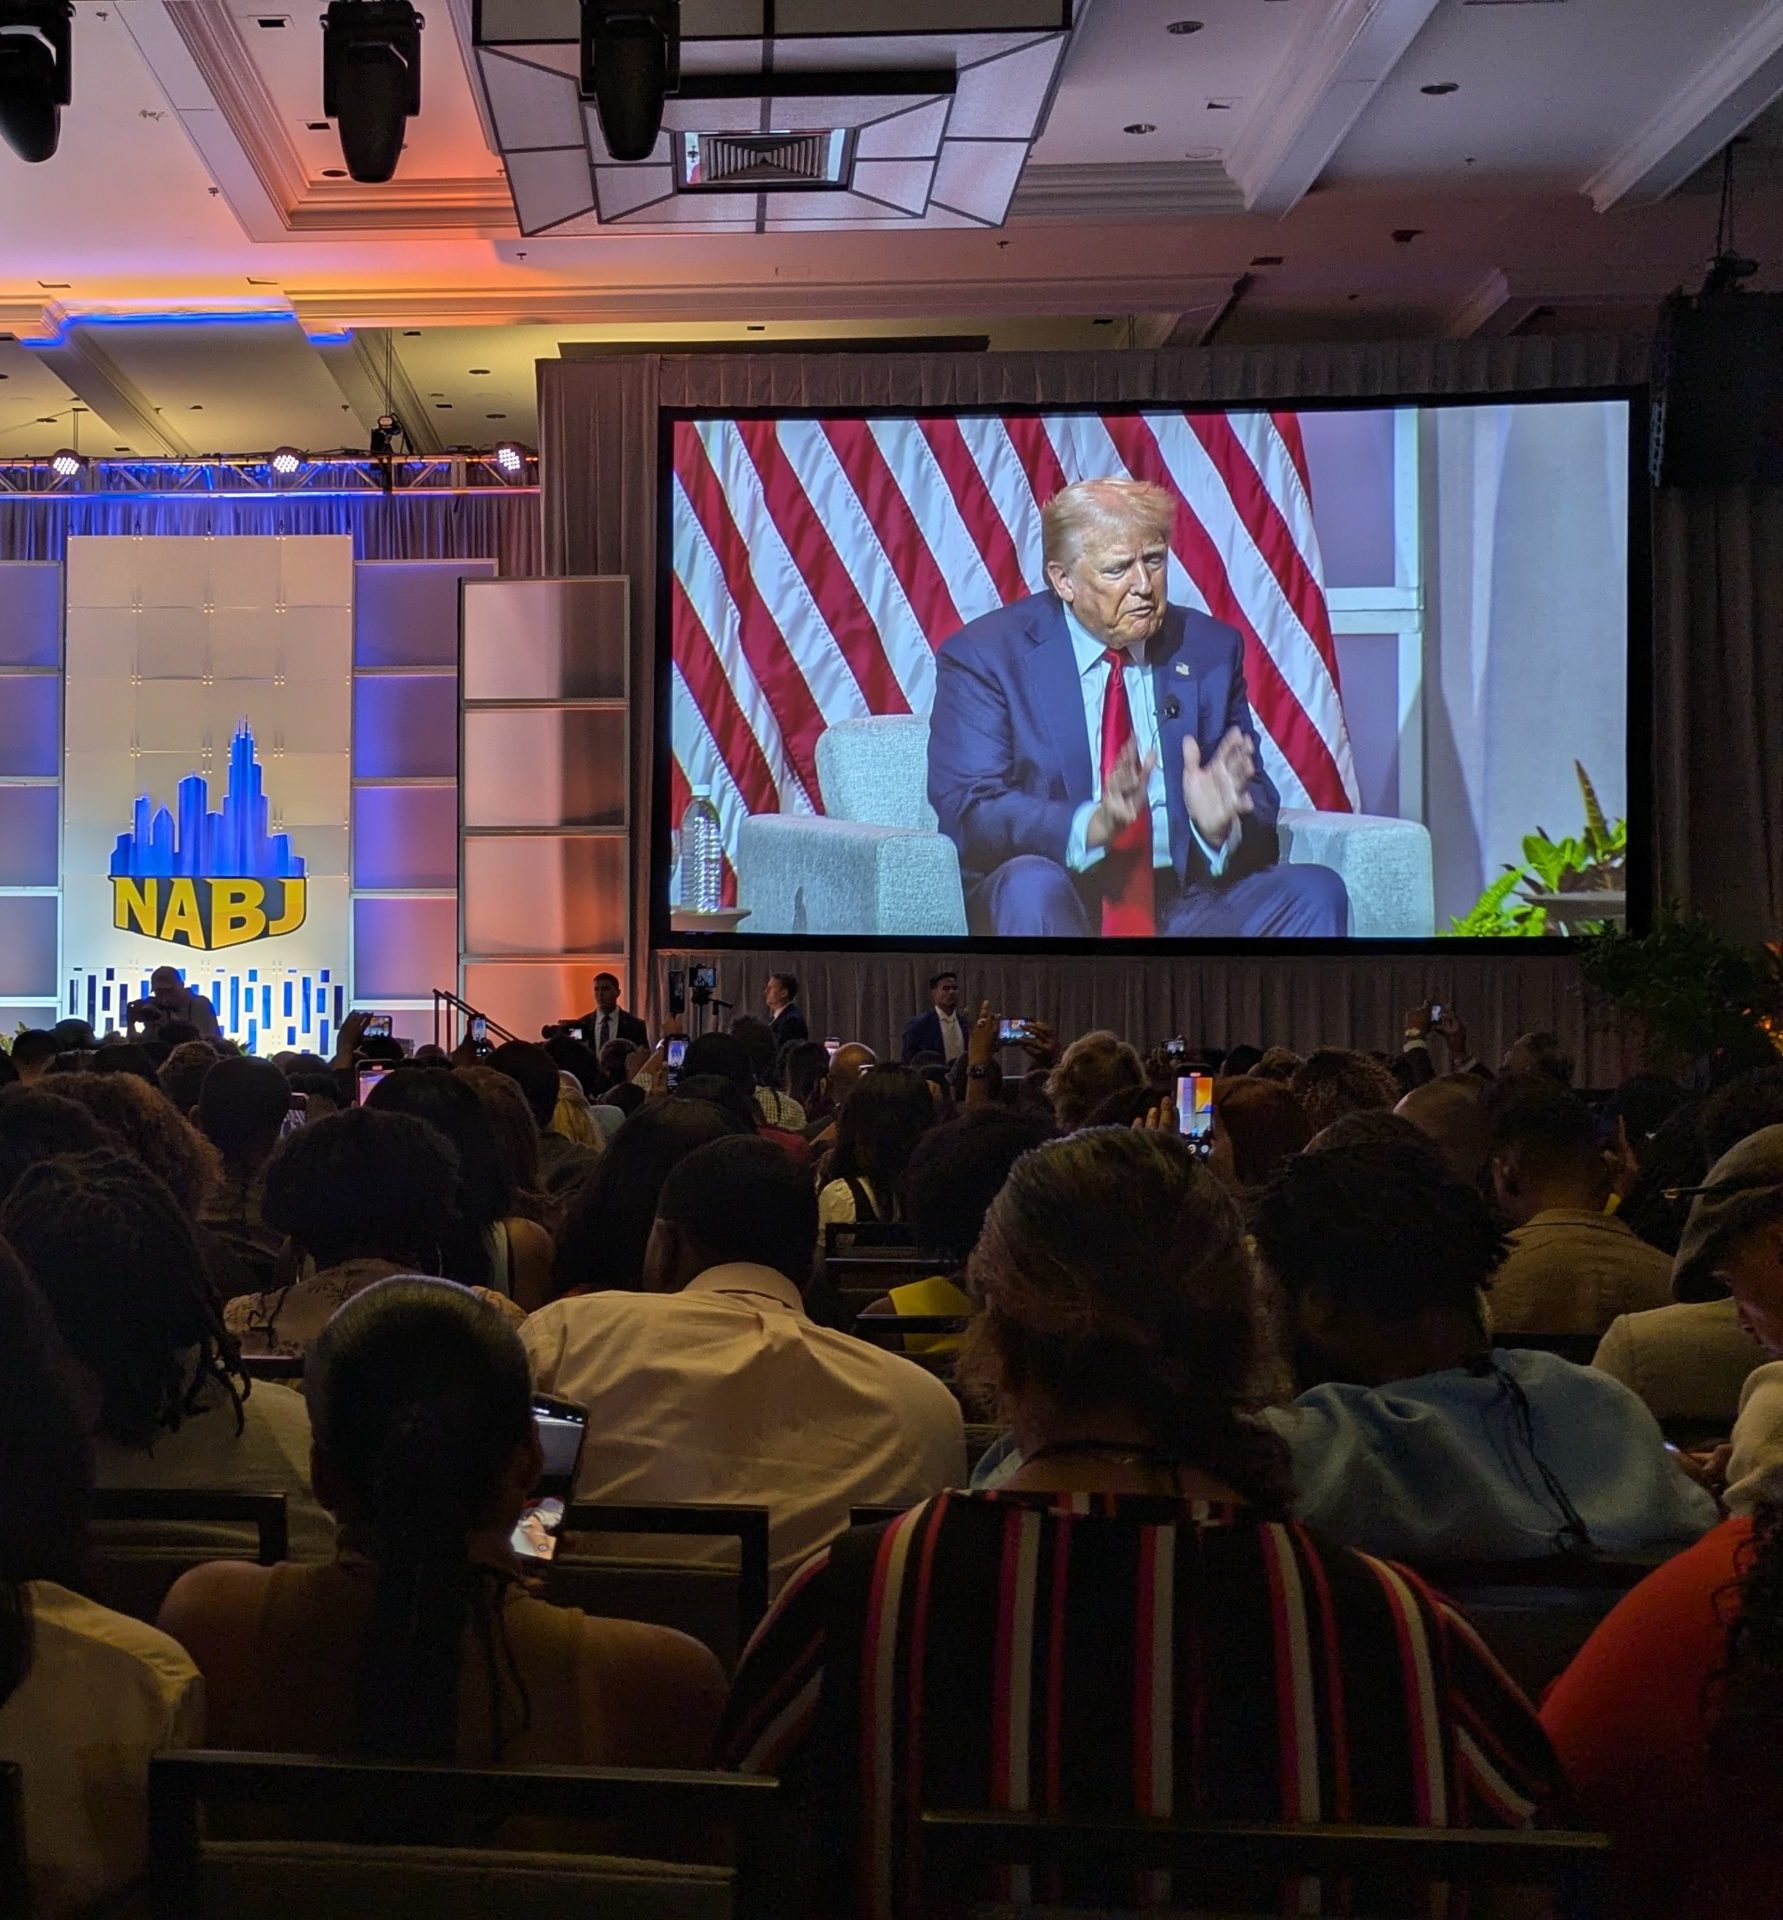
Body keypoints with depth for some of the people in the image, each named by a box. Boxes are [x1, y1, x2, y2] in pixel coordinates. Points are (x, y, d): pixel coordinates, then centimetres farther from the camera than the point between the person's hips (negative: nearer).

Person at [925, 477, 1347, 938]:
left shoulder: (1210, 650, 9)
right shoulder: (984, 655, -1)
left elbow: (1259, 808, 8)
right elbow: (967, 812, -12)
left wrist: (1220, 826, -18)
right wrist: (1095, 824, -29)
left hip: (1183, 903, 4)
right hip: (1053, 902, -3)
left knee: (1315, 891, -21)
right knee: (1032, 884, -36)